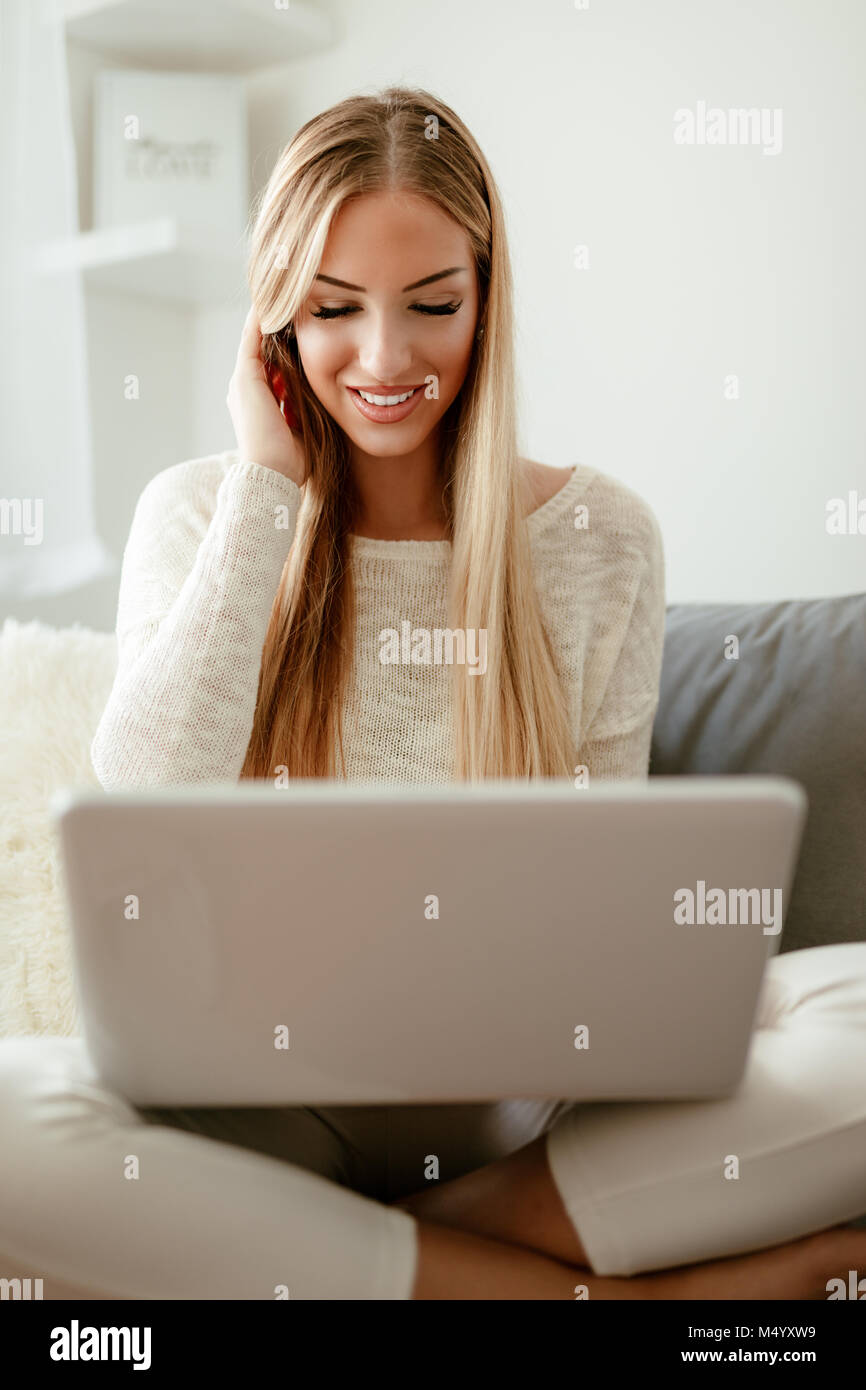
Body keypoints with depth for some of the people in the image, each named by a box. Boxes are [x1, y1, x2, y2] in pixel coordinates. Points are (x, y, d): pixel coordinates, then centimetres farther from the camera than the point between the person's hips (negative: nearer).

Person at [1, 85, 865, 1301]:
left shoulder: (602, 538, 2)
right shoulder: (195, 514, 3)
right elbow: (149, 822, -14)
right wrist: (268, 487, -11)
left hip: (519, 1093, 0)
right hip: (275, 1091, 1)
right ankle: (615, 1289, -20)